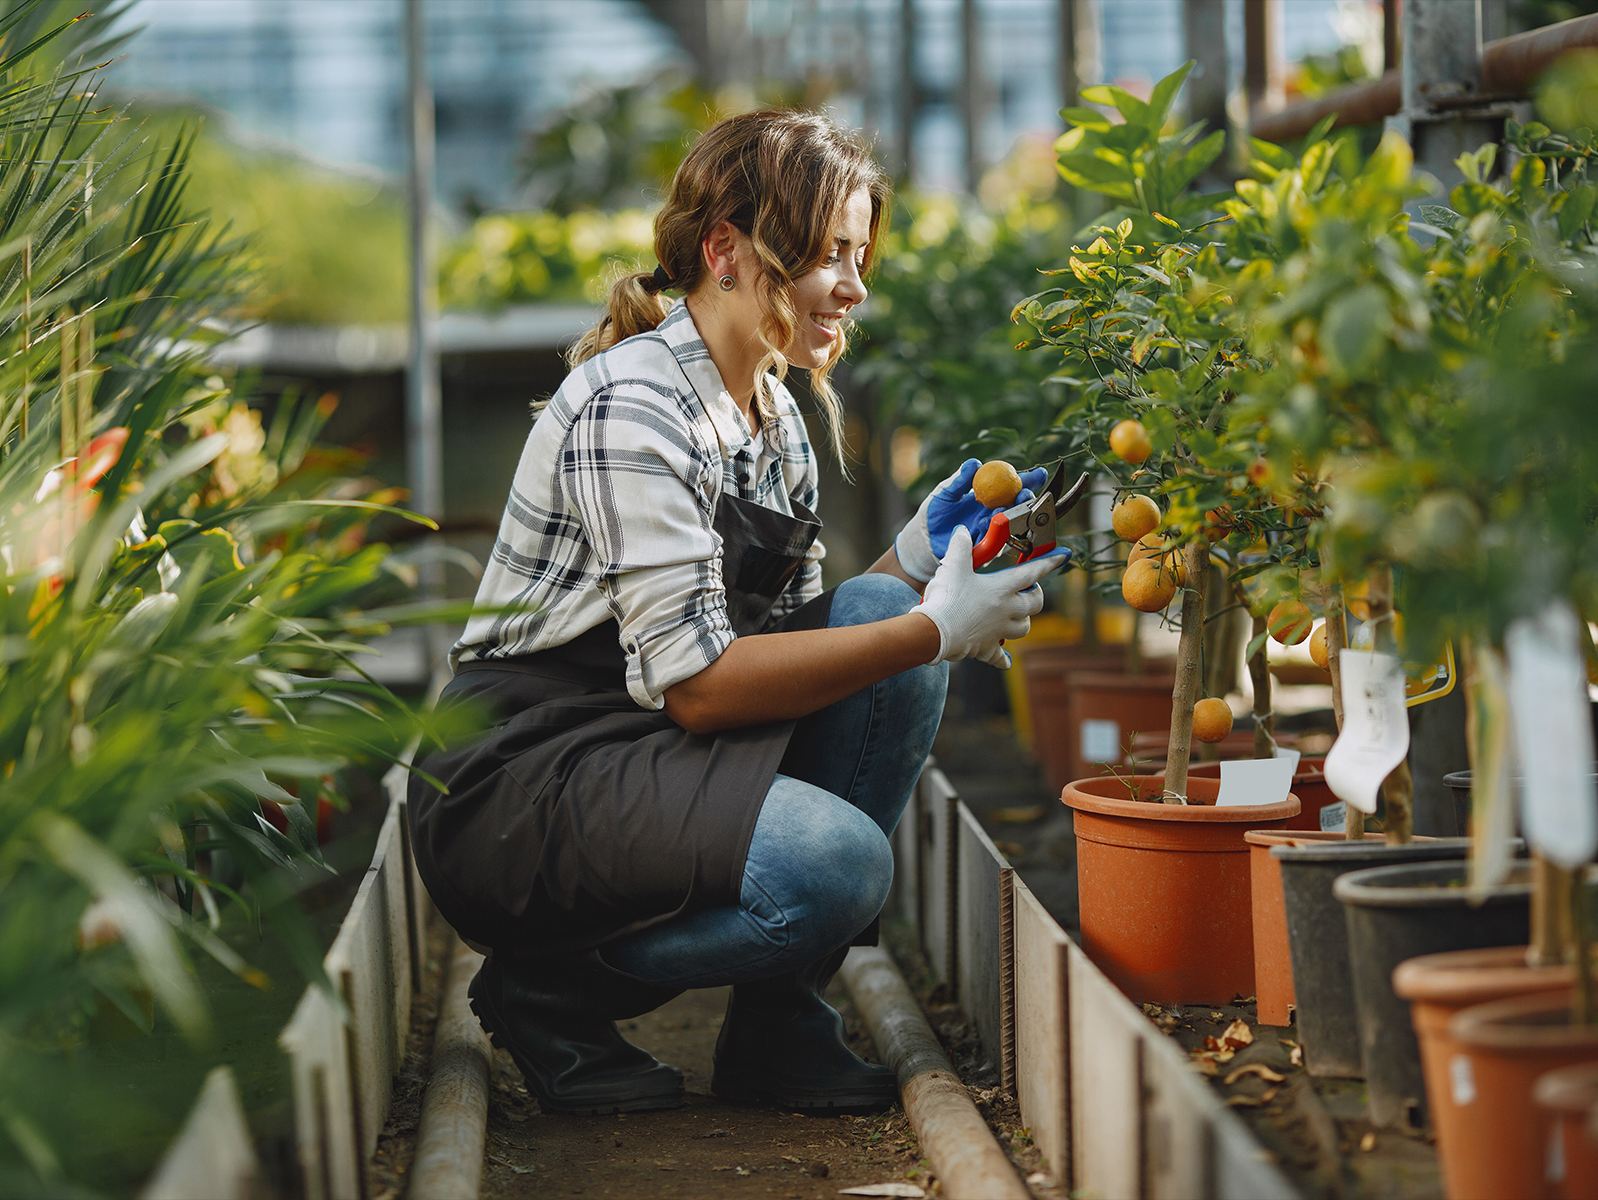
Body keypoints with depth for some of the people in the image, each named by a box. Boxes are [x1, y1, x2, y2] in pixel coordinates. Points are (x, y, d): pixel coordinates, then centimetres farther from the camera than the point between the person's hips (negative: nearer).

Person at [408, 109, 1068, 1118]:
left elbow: (797, 652, 7)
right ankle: (549, 987, -4)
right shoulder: (630, 407, -18)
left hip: (664, 762, 9)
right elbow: (696, 682, -24)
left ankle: (780, 1018, -4)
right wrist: (935, 631, -23)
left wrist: (915, 558, -8)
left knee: (882, 613, -10)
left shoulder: (776, 420, 11)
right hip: (524, 779, -9)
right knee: (836, 863, -30)